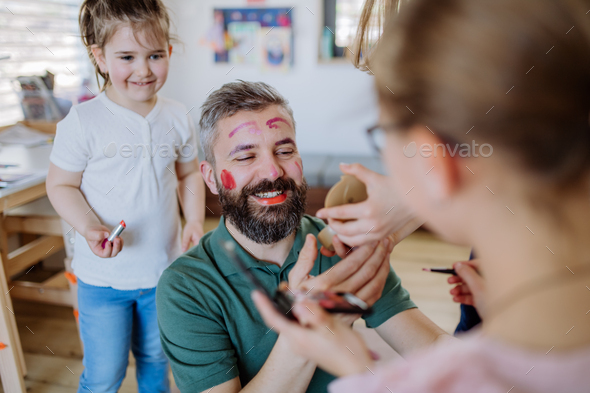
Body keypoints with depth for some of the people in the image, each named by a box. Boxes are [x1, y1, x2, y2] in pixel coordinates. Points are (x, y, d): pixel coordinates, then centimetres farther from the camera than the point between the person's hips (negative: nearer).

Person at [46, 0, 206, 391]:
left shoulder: (177, 117, -3)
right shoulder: (83, 121, -14)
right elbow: (61, 185, -7)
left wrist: (195, 222, -5)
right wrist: (89, 228, -24)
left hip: (164, 269, 3)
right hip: (104, 276, -3)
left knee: (156, 360, 23)